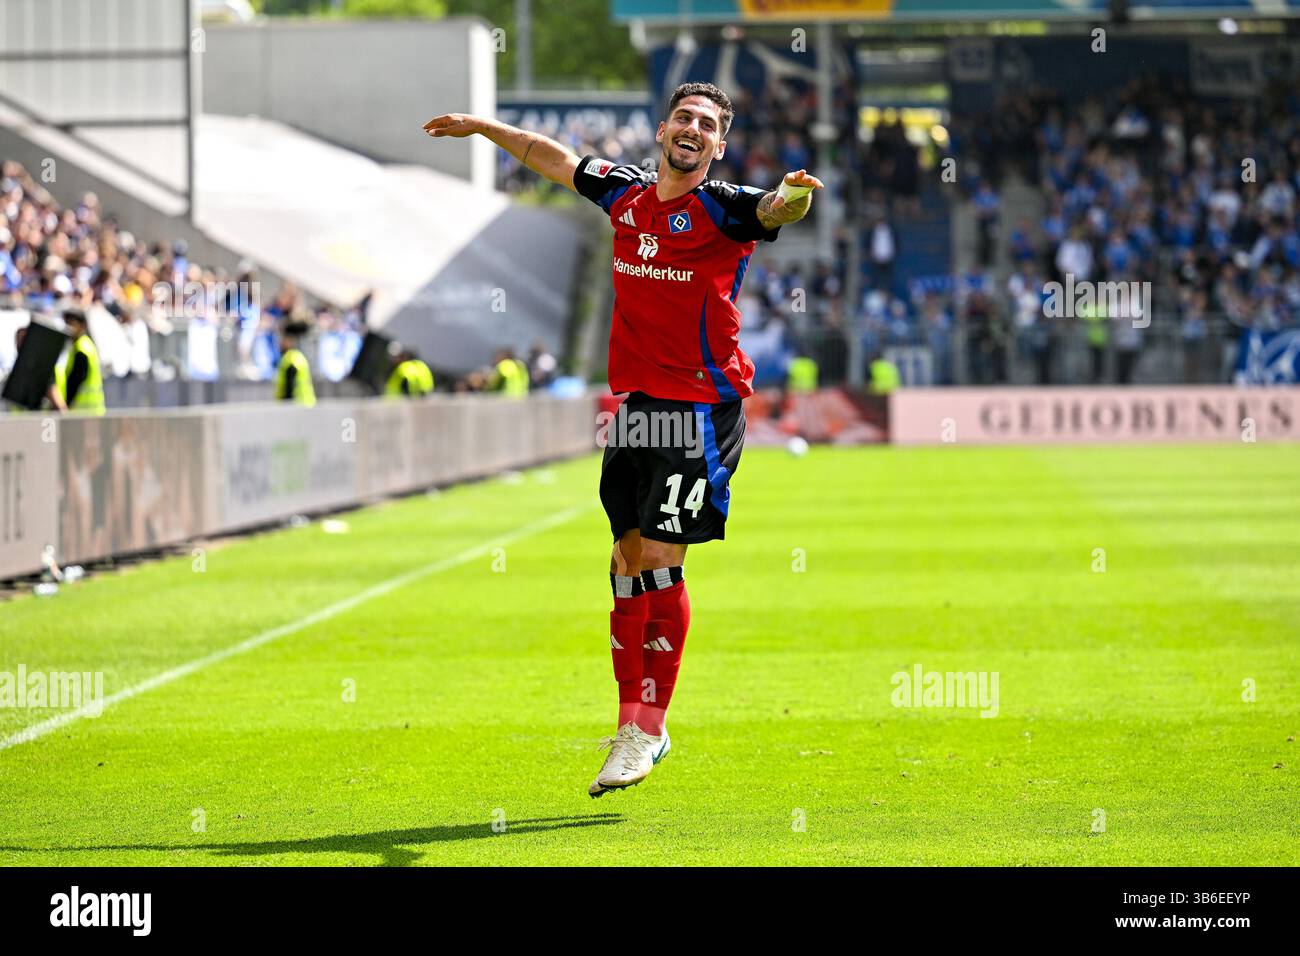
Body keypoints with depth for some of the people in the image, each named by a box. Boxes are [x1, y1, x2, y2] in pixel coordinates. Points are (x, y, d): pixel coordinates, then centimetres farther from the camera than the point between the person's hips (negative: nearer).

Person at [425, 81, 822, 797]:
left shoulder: (722, 208, -7)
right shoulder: (626, 192, 10)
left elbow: (774, 211, -28)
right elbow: (553, 158, 26)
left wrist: (793, 195, -51)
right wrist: (482, 127, 36)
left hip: (702, 408, -6)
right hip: (636, 404, 6)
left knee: (659, 560, -9)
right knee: (628, 561, 5)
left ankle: (650, 725, 0)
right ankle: (633, 721, 12)